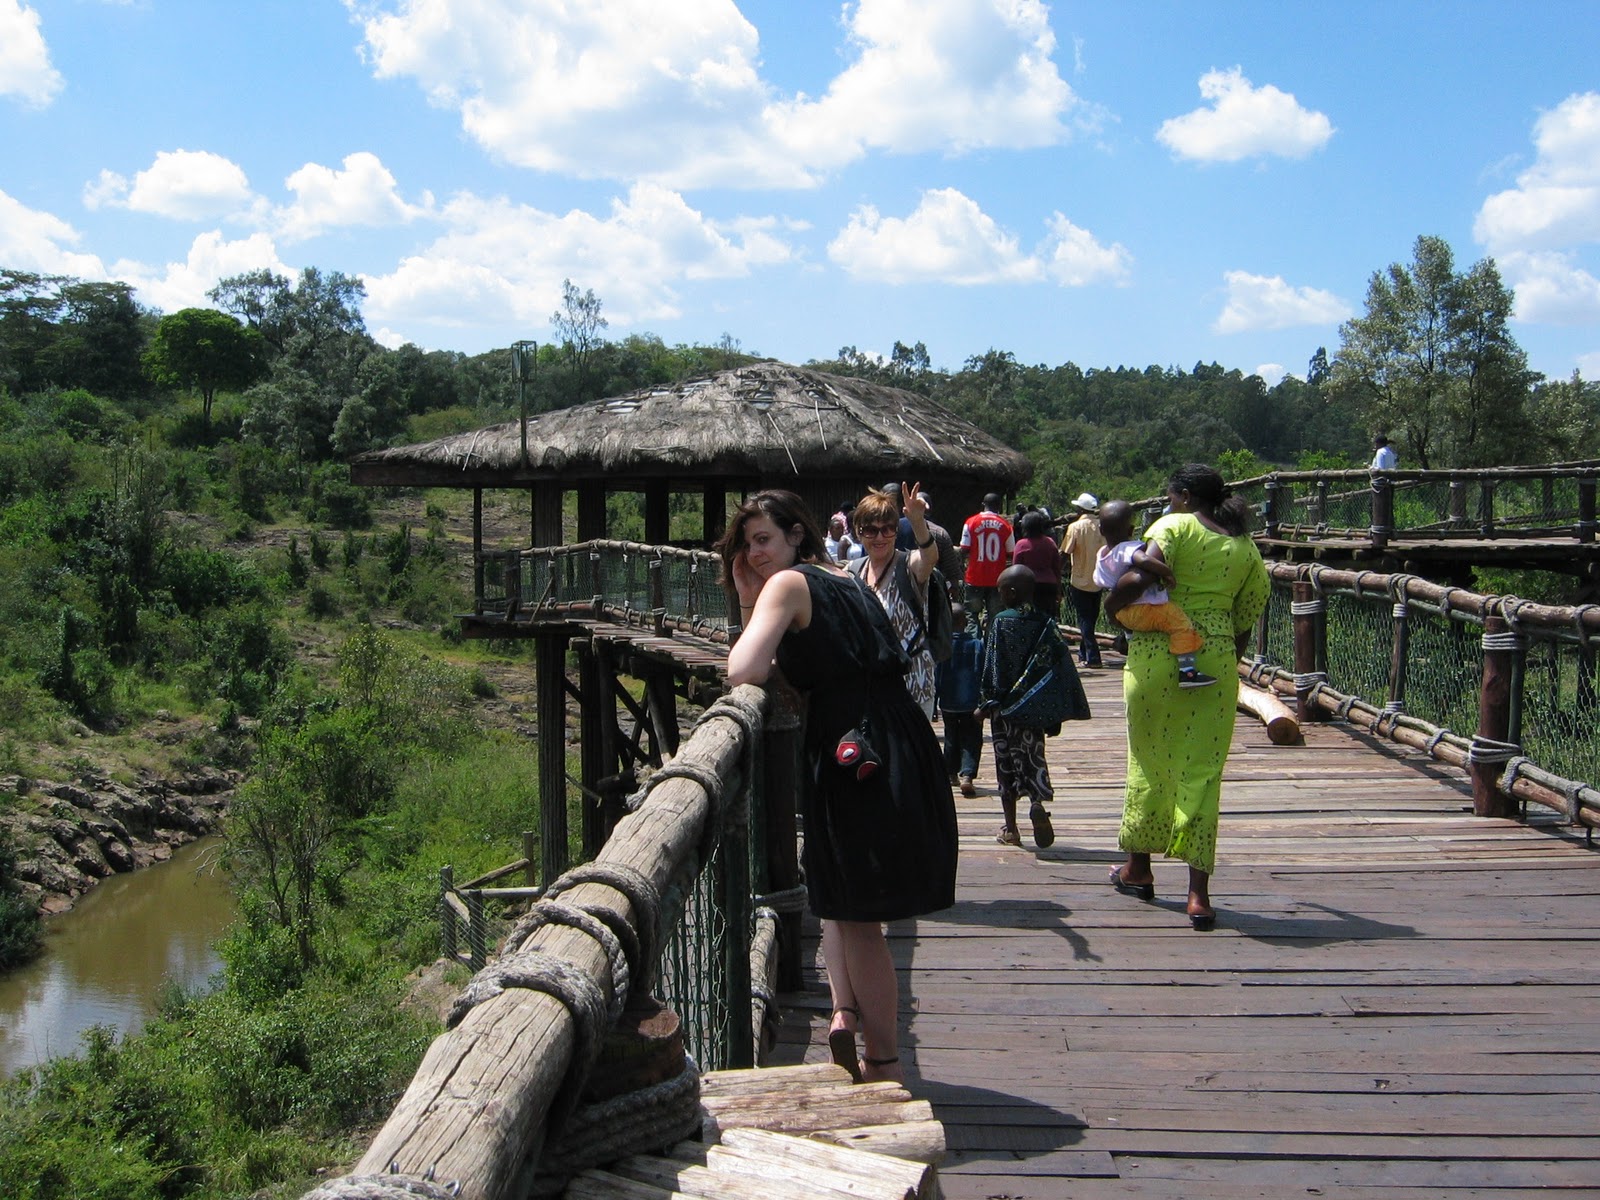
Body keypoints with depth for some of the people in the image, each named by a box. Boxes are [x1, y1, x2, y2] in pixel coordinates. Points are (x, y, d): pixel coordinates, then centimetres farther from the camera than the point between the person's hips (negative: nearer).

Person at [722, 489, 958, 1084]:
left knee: (856, 914, 4)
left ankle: (883, 1063, 12)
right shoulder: (842, 578, 19)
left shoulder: (788, 584, -6)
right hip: (902, 748, 8)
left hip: (853, 756, -8)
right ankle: (848, 1012, 14)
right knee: (838, 892, 24)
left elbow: (744, 672, -18)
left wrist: (753, 608, 3)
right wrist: (749, 599, 12)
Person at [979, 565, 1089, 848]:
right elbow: (1060, 661, 0)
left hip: (1006, 707, -3)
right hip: (1034, 706, 3)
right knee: (1033, 755, 10)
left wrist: (989, 700, -3)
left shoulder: (1001, 622, -10)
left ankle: (1010, 828, 12)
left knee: (1006, 764, 7)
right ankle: (1039, 801, -20)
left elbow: (993, 665, -11)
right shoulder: (1045, 624, 1)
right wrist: (1055, 713, 6)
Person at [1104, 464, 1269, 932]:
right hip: (1215, 663, 3)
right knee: (1201, 771, 3)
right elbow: (1244, 625, 11)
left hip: (1157, 656, -3)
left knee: (1150, 761, 14)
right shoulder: (1247, 549, 12)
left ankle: (1139, 867, 29)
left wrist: (1114, 604, -3)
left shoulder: (1174, 526, -2)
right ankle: (1198, 893, -3)